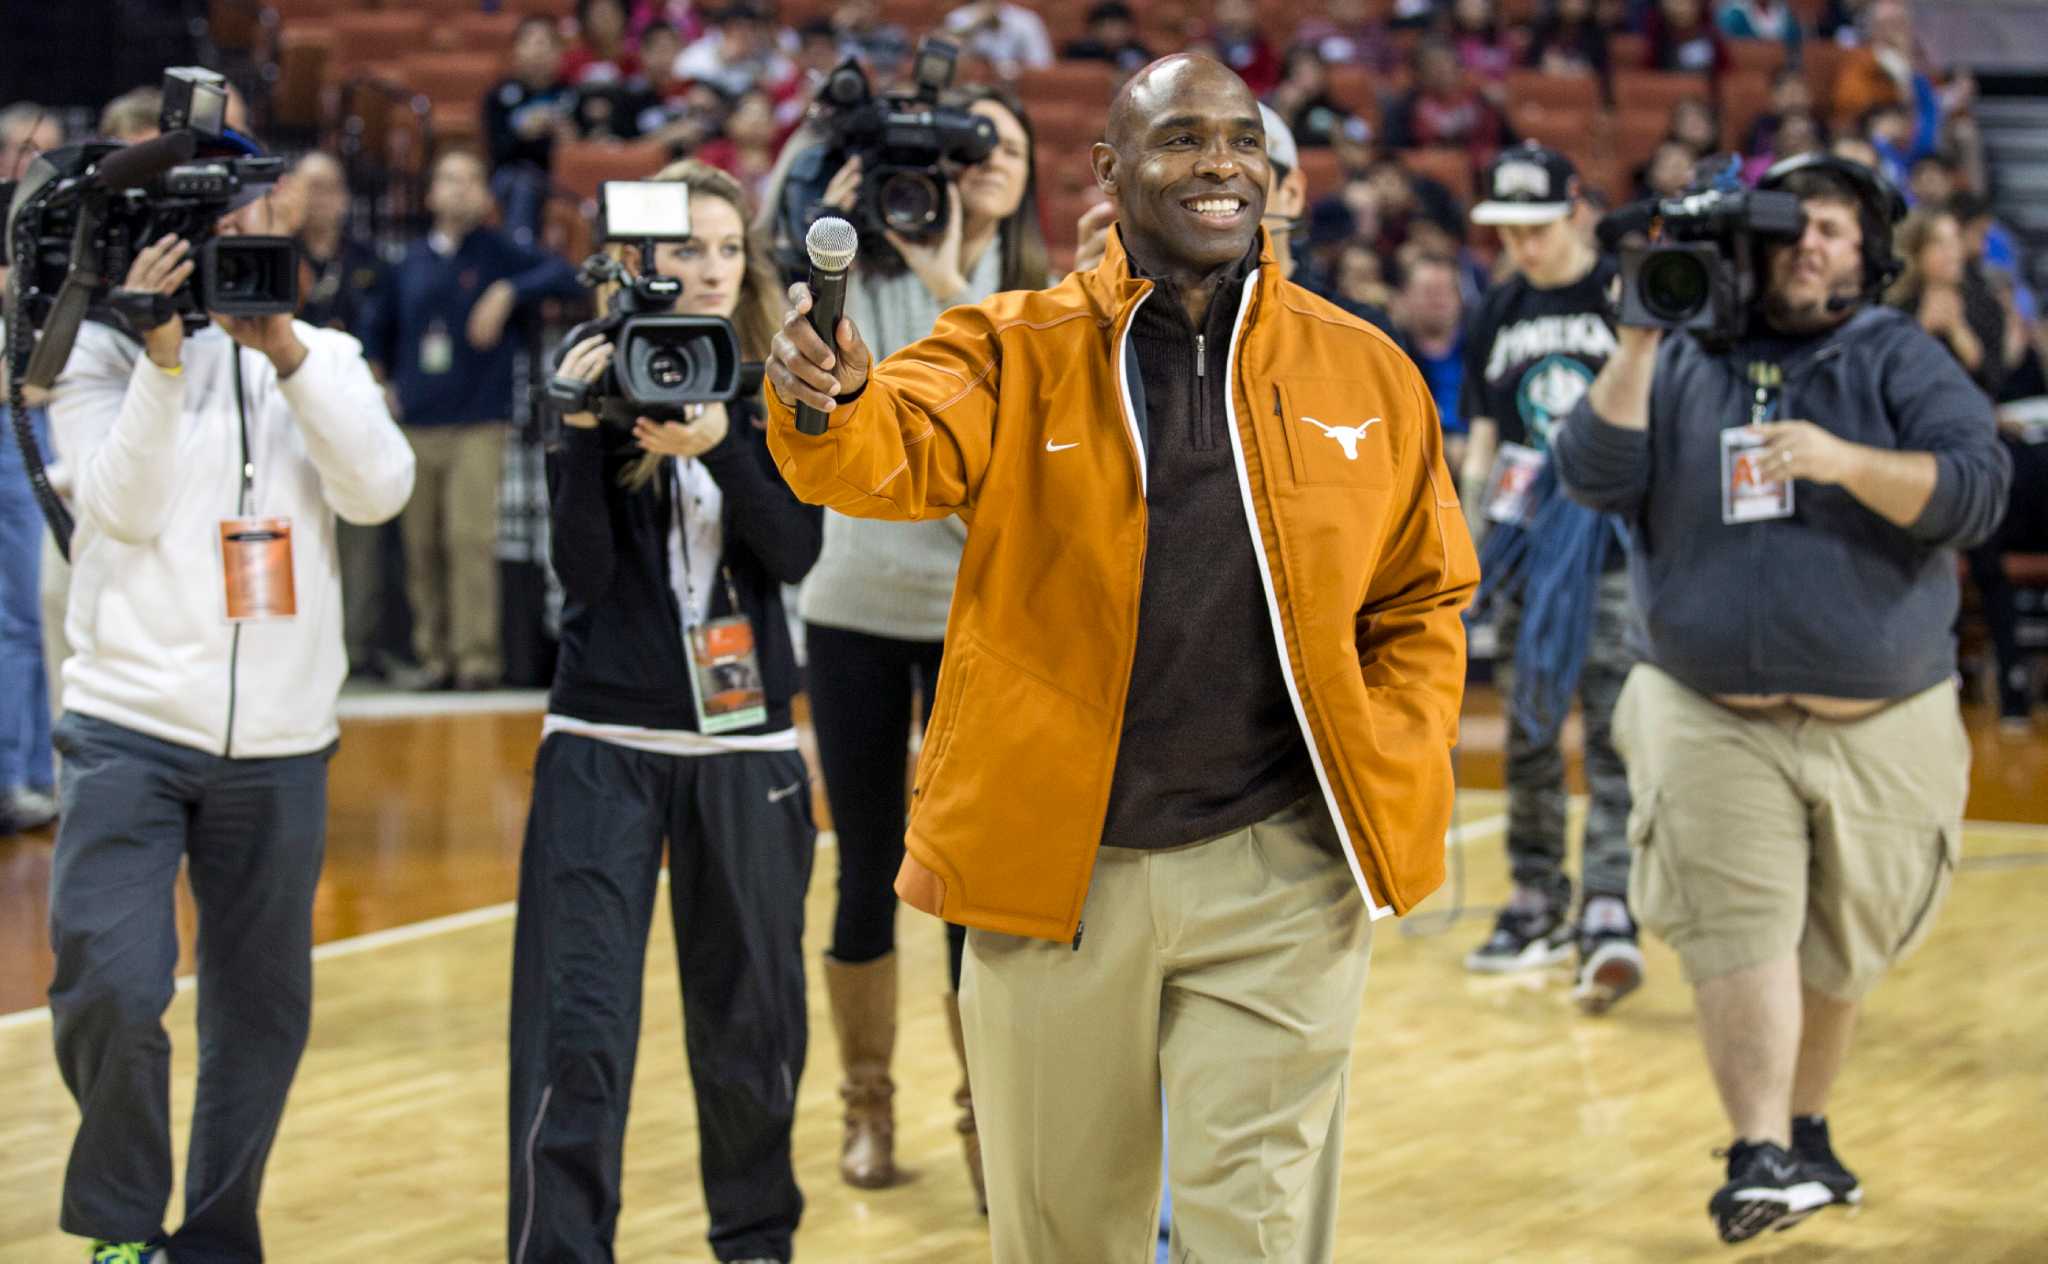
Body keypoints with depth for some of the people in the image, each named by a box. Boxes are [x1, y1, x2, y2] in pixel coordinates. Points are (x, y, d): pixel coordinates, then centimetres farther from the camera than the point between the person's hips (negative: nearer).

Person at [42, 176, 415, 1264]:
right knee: (111, 989, -17)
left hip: (279, 746, 3)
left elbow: (379, 489, -6)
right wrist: (161, 356, -20)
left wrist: (286, 351, -15)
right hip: (129, 728, -3)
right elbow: (122, 506, -11)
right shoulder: (97, 352, 3)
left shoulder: (320, 358, 10)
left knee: (261, 1014, 7)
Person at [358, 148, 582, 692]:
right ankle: (434, 655, 9)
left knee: (470, 539, -14)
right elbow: (378, 327, 27)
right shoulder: (410, 263, 14)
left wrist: (509, 293, -15)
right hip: (417, 424, 4)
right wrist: (381, 383, 16)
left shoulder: (500, 252, 4)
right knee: (421, 546, 2)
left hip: (478, 425, -4)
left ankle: (477, 656, -10)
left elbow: (564, 276, -6)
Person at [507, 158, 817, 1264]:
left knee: (749, 1019, 10)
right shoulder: (598, 381, 0)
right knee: (577, 1029, -9)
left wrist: (719, 447, -22)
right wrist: (582, 429, -20)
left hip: (745, 749, 2)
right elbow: (583, 569, -9)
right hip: (603, 743, -2)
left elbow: (795, 554, -9)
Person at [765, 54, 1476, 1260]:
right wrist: (831, 404, -42)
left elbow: (1422, 603, 12)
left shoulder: (1366, 373, 5)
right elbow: (902, 449, -18)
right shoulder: (1015, 352, 1)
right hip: (1058, 873, 0)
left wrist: (1391, 788, -1)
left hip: (1276, 874, 0)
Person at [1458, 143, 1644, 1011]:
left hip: (1616, 551, -5)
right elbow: (1484, 440, 15)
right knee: (1529, 735, 10)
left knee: (1614, 736, -11)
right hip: (1528, 550, 5)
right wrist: (1472, 537, 5)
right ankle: (1538, 905, 22)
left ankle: (1608, 917, -16)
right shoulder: (1497, 314, 11)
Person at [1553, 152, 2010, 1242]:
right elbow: (1594, 476, -5)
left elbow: (1978, 490, -11)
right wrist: (1638, 344, -14)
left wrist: (1846, 461, -25)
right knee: (1739, 932, -15)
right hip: (1714, 720, 0)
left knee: (1835, 955, 11)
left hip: (1880, 730, 0)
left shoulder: (1899, 361, 2)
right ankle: (1759, 1158, -16)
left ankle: (1806, 1134, 31)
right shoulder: (1686, 362, 6)